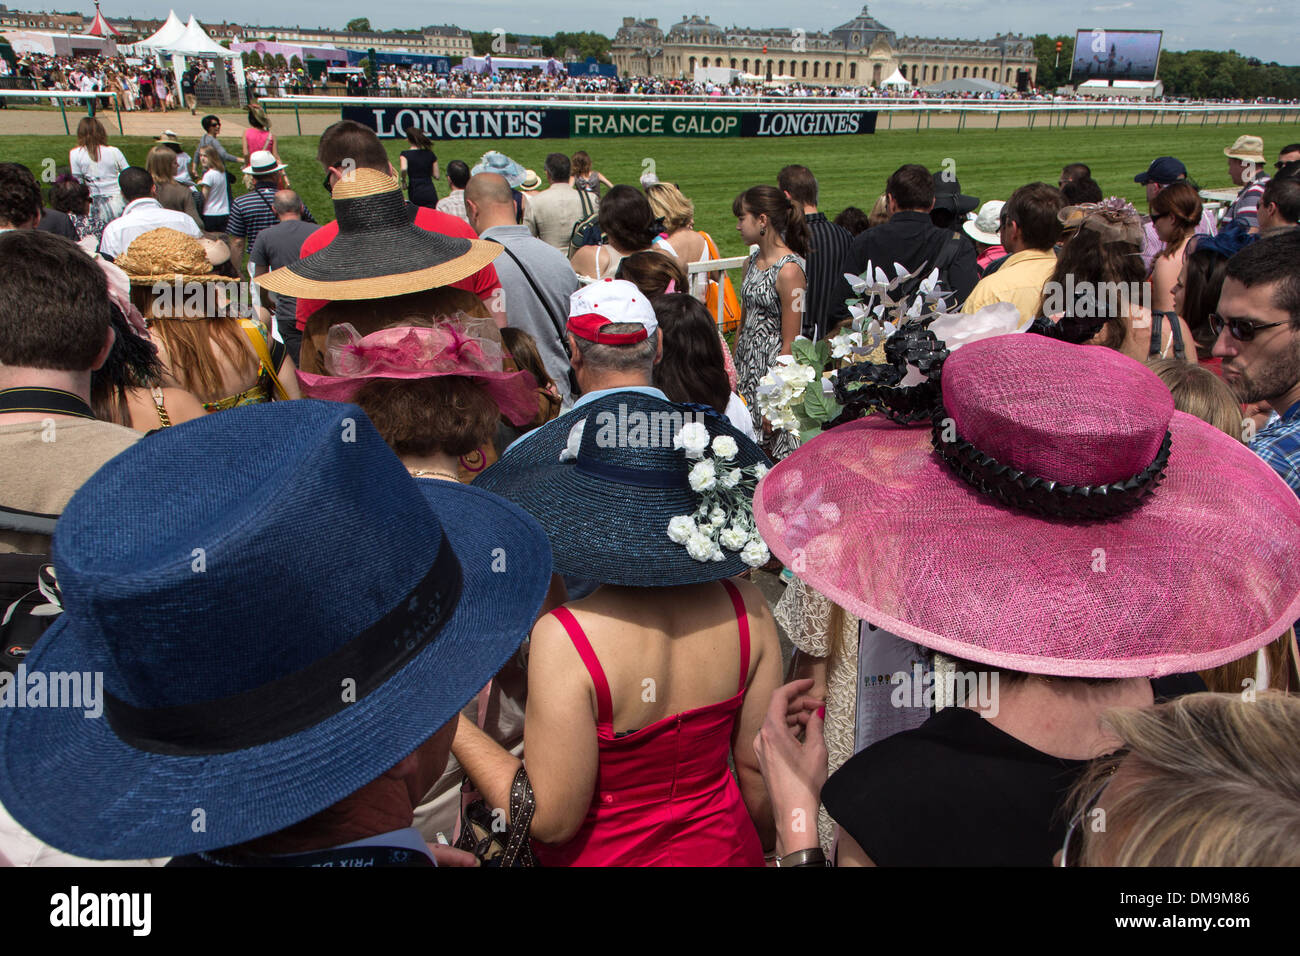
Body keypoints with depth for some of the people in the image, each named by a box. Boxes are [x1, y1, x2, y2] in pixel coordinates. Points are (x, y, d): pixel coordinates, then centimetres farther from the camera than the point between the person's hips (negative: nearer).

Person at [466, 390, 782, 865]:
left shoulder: (564, 636, -29)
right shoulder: (746, 606, -14)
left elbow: (551, 820, -21)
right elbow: (759, 771, -4)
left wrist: (450, 722, -14)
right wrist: (760, 850, 15)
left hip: (607, 856, -3)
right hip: (723, 847, 3)